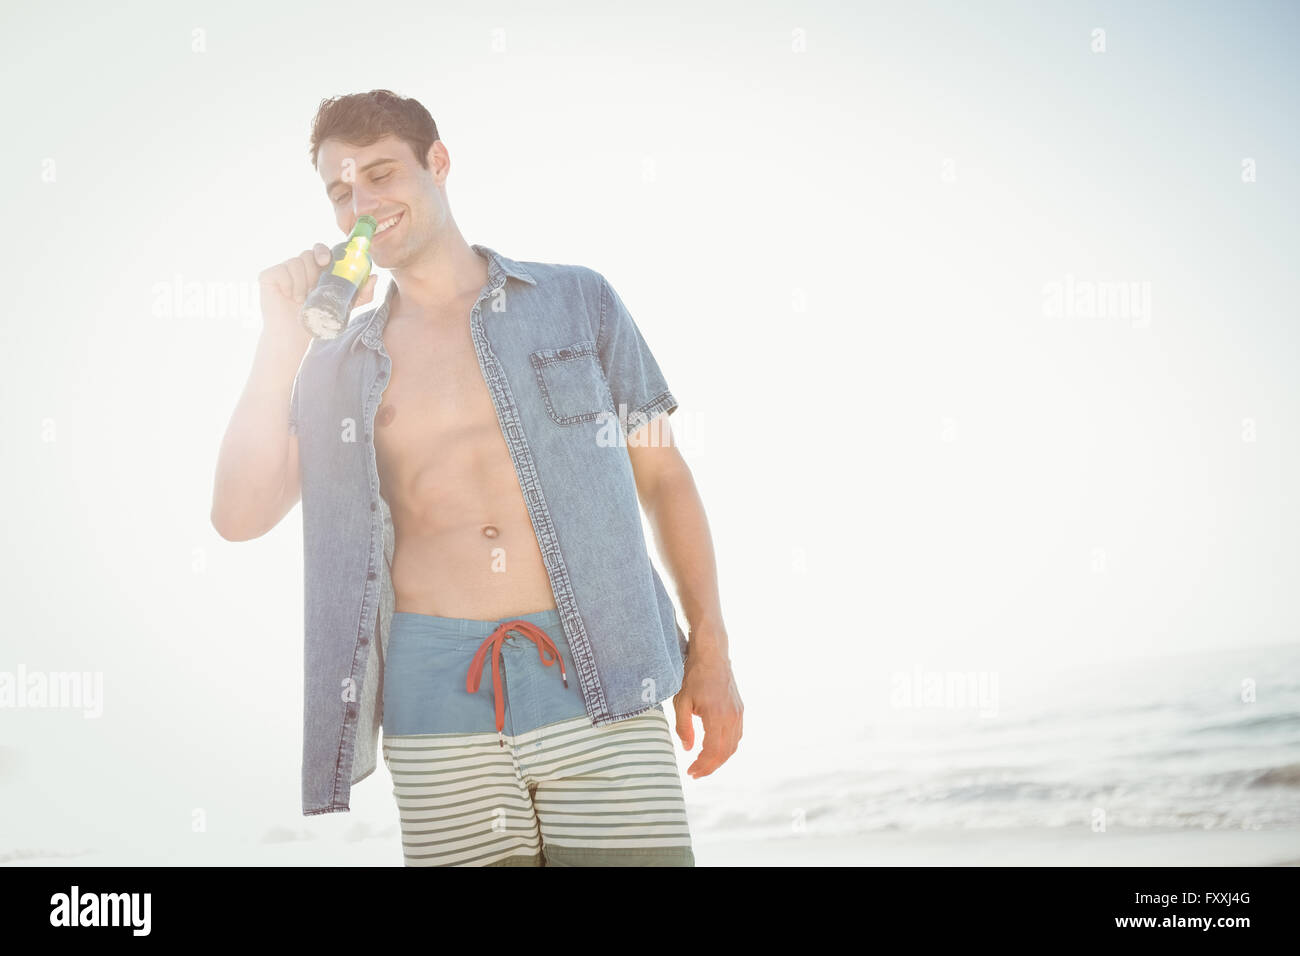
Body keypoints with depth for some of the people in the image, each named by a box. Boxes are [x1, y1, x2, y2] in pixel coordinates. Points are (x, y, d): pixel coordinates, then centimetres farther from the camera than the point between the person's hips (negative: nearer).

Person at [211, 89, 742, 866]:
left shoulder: (579, 302, 10)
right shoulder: (339, 369, 14)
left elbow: (664, 476, 11)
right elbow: (240, 516, 4)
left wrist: (711, 649, 3)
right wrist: (283, 342, -1)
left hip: (598, 684, -1)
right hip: (437, 696, 2)